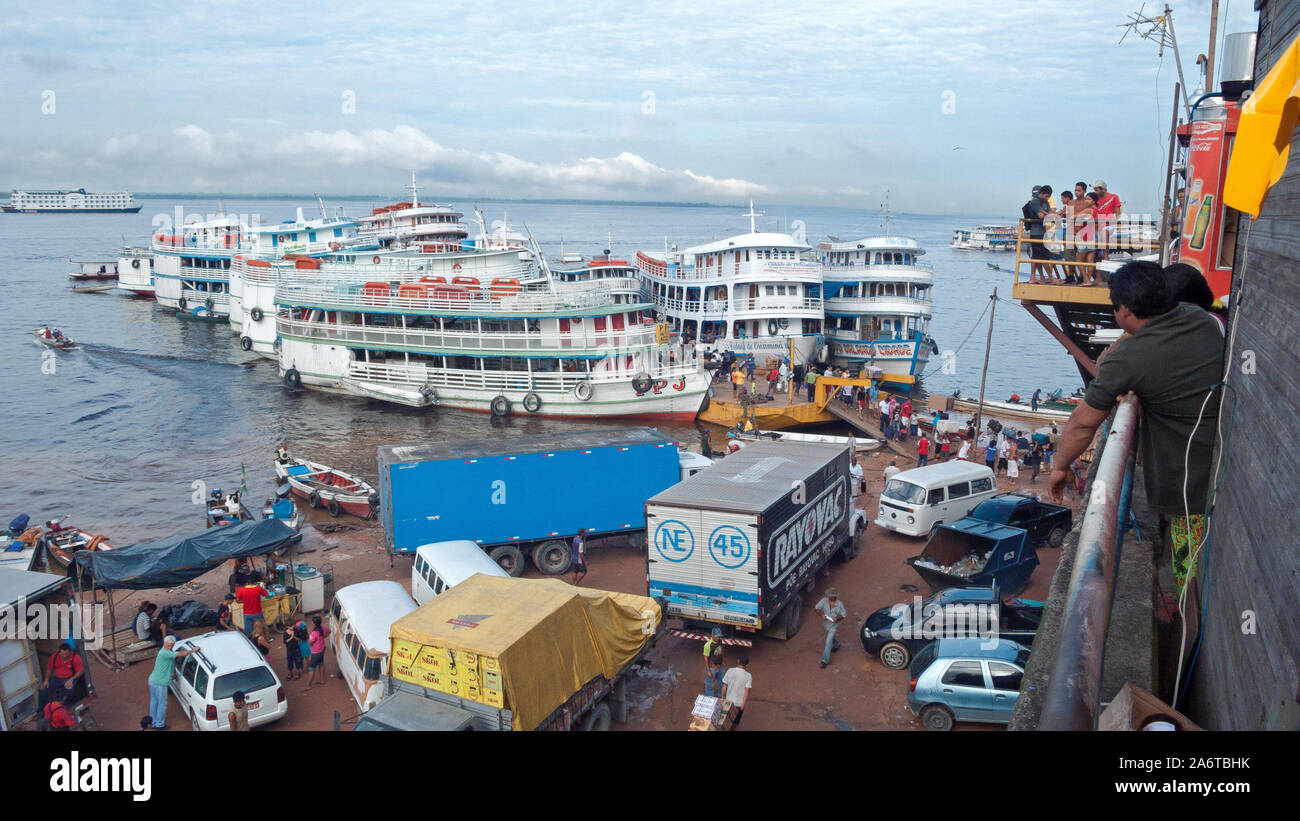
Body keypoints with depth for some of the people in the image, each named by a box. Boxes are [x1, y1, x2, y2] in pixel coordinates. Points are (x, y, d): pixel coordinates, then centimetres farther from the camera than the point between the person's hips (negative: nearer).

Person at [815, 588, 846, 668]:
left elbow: (843, 615, -8)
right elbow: (817, 608, -6)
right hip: (826, 623, 4)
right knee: (830, 637, 28)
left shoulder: (839, 604, -19)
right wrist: (821, 615, -25)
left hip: (834, 625, -4)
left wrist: (837, 619, -27)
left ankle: (825, 660, -4)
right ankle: (836, 644, 61)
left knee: (828, 641, -8)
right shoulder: (824, 600, -16)